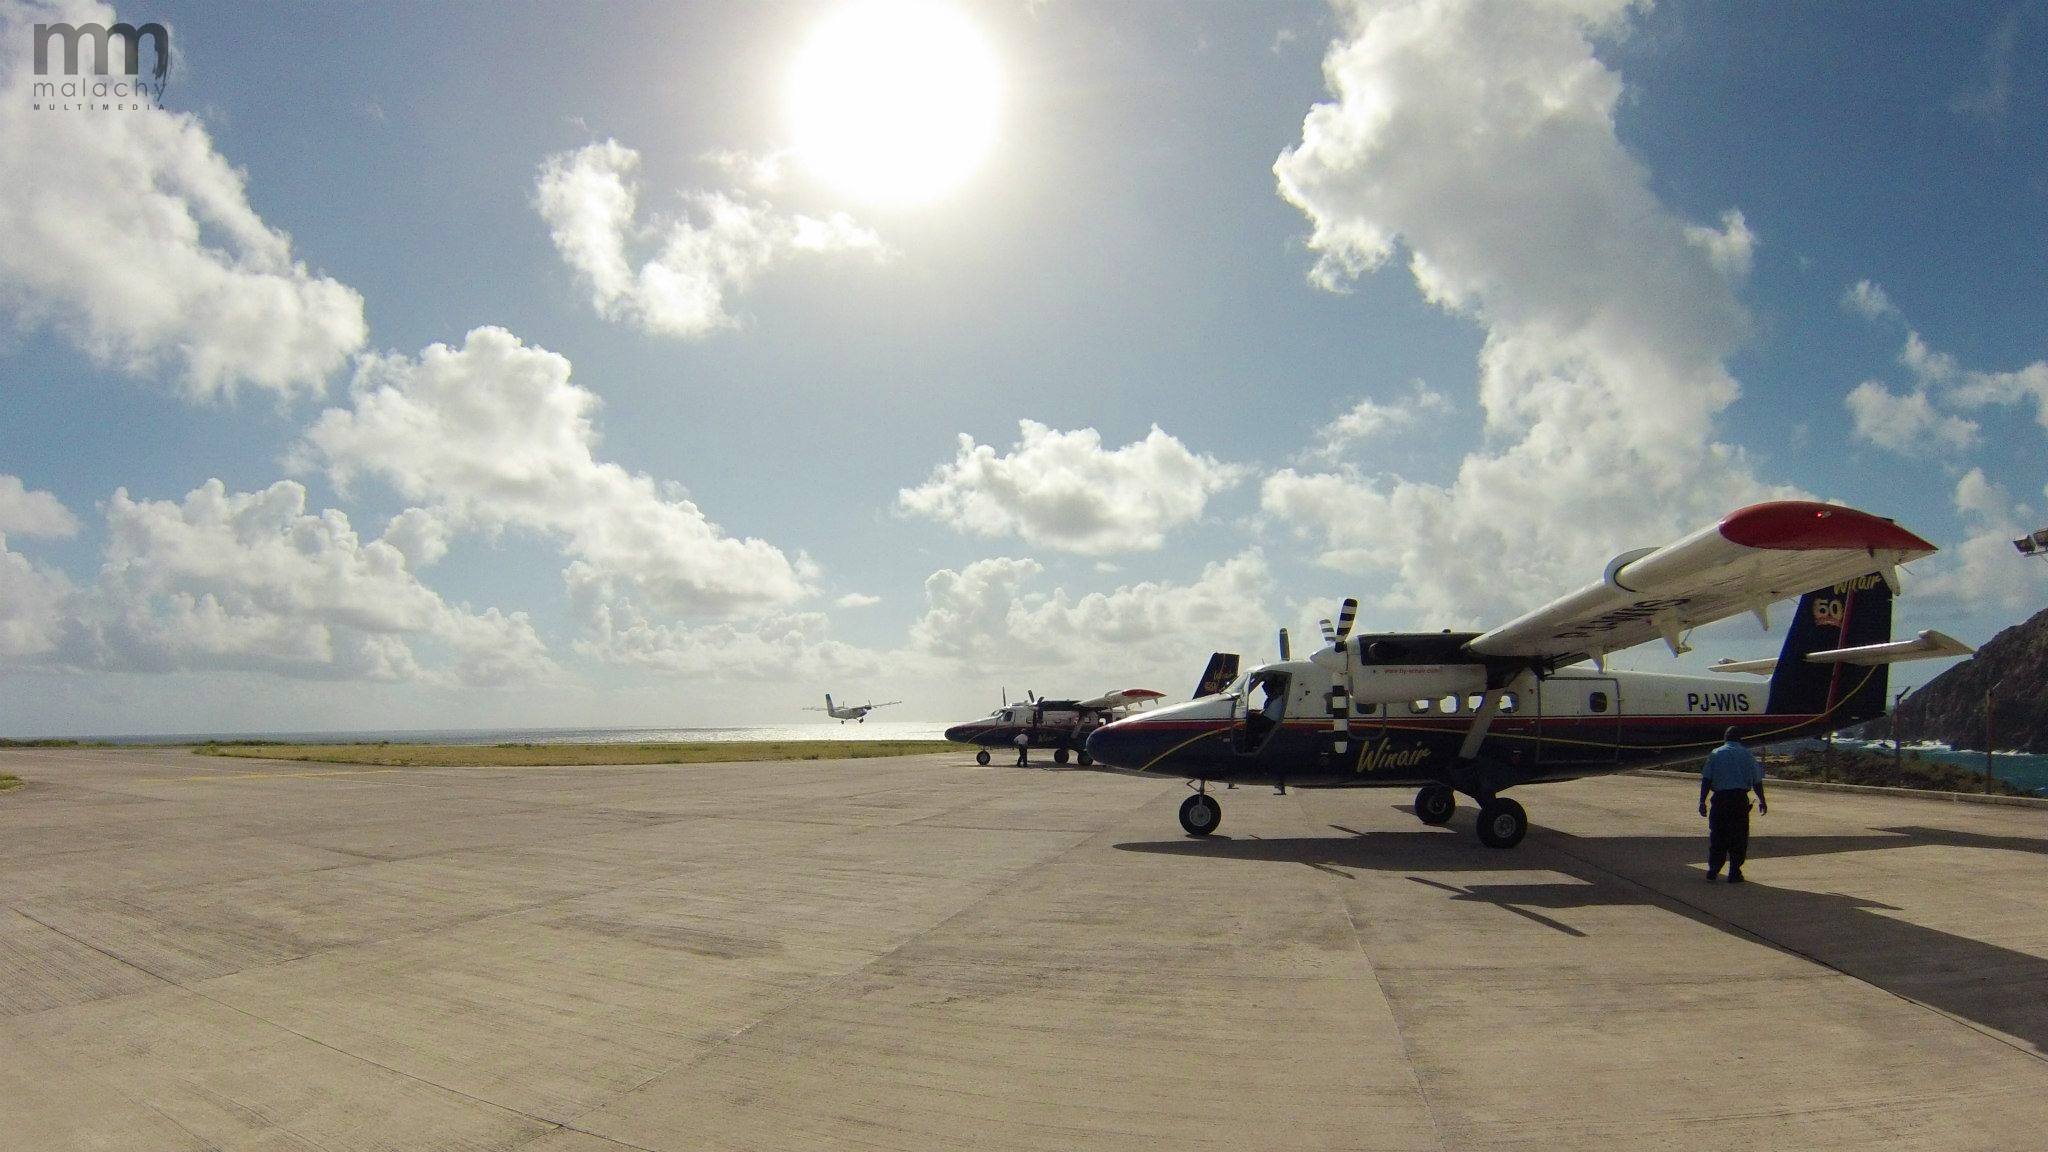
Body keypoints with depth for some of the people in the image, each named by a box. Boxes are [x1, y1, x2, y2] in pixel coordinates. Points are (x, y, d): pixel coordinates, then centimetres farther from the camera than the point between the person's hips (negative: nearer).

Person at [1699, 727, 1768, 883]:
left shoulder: (1715, 754, 6)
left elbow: (1706, 780, -2)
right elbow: (1757, 781, 7)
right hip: (1740, 798, 0)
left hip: (1720, 798, 0)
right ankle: (1735, 874, 8)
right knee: (1739, 836, 7)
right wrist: (1762, 801, 19)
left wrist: (1702, 802, -1)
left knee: (1717, 835, 8)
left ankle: (1713, 871, 8)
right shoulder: (1746, 754, 7)